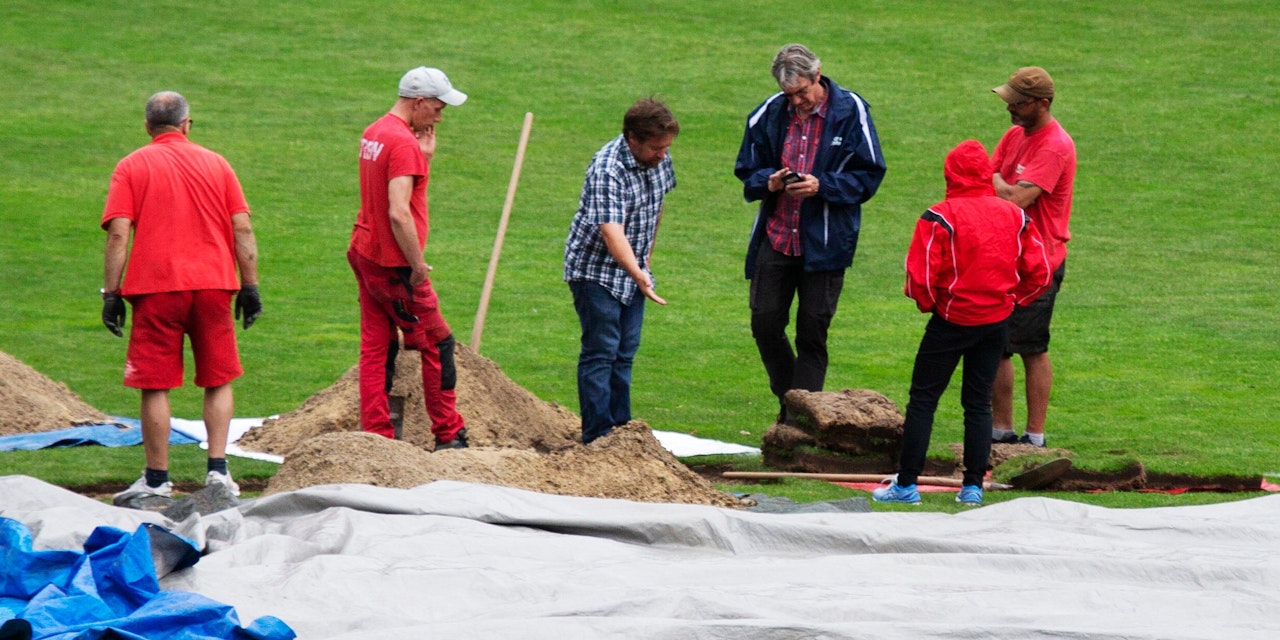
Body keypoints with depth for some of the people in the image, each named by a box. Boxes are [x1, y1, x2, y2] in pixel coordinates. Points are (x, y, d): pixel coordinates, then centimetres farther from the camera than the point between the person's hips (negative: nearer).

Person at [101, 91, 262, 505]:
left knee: (155, 385, 2)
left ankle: (157, 481, 4)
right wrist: (250, 286, 10)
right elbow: (242, 230, 6)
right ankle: (218, 469, 3)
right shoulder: (215, 164, 11)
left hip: (156, 286, -2)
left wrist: (111, 293, -4)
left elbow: (118, 234, -6)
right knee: (218, 381, 12)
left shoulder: (132, 167, 4)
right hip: (213, 284, 2)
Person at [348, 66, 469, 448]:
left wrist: (424, 157, 7)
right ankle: (449, 436, 6)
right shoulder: (403, 144, -19)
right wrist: (418, 265, -20)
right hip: (394, 264, -9)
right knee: (438, 345, 1)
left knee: (376, 348, 8)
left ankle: (376, 436, 7)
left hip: (364, 255, 9)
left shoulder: (373, 133, 12)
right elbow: (399, 213, -26)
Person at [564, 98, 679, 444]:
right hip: (595, 270, -7)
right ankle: (597, 437, -8)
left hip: (632, 270, 8)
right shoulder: (607, 169, -28)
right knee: (600, 352, -8)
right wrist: (639, 275, -49)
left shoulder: (659, 160, -3)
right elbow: (612, 232, -37)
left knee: (624, 352, 11)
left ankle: (620, 428, 17)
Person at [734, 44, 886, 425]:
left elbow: (869, 176, -5)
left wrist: (822, 186, -19)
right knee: (765, 322, 1)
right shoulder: (770, 114, 3)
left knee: (812, 333, 0)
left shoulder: (850, 111, -6)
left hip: (825, 243, -3)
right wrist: (769, 182, -10)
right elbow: (747, 170, 13)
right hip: (775, 236, 3)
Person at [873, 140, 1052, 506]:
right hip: (997, 322, 4)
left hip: (951, 322, -4)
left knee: (923, 399, 4)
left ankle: (907, 485, 3)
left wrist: (928, 303, 1)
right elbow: (1039, 273, 3)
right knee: (979, 403, 12)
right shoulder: (1015, 216, 1)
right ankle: (973, 486, 10)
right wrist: (1011, 300, 14)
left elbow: (920, 276, -18)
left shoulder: (940, 218, -14)